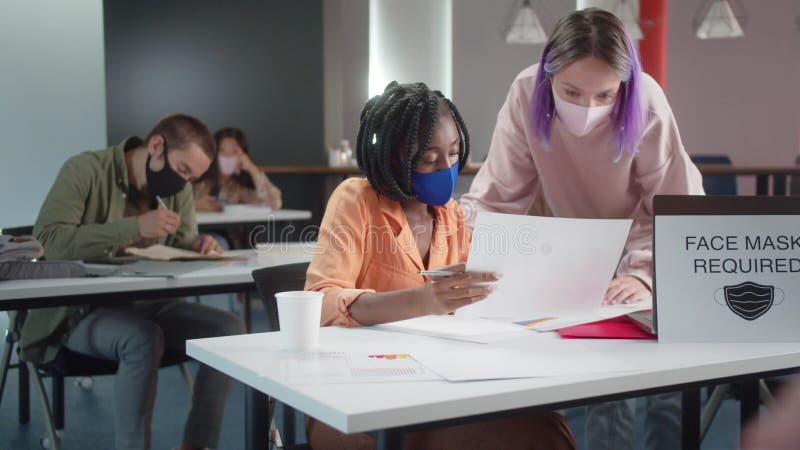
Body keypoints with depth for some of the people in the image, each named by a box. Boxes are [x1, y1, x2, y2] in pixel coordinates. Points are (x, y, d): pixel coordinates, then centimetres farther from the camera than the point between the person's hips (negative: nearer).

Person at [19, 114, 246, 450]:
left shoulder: (178, 189, 6)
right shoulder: (85, 170, -12)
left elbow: (182, 242, 16)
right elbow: (47, 240, -23)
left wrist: (198, 246, -11)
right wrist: (135, 227, -29)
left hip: (147, 304, 6)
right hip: (81, 310, -6)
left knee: (230, 330, -15)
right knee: (145, 339, -36)